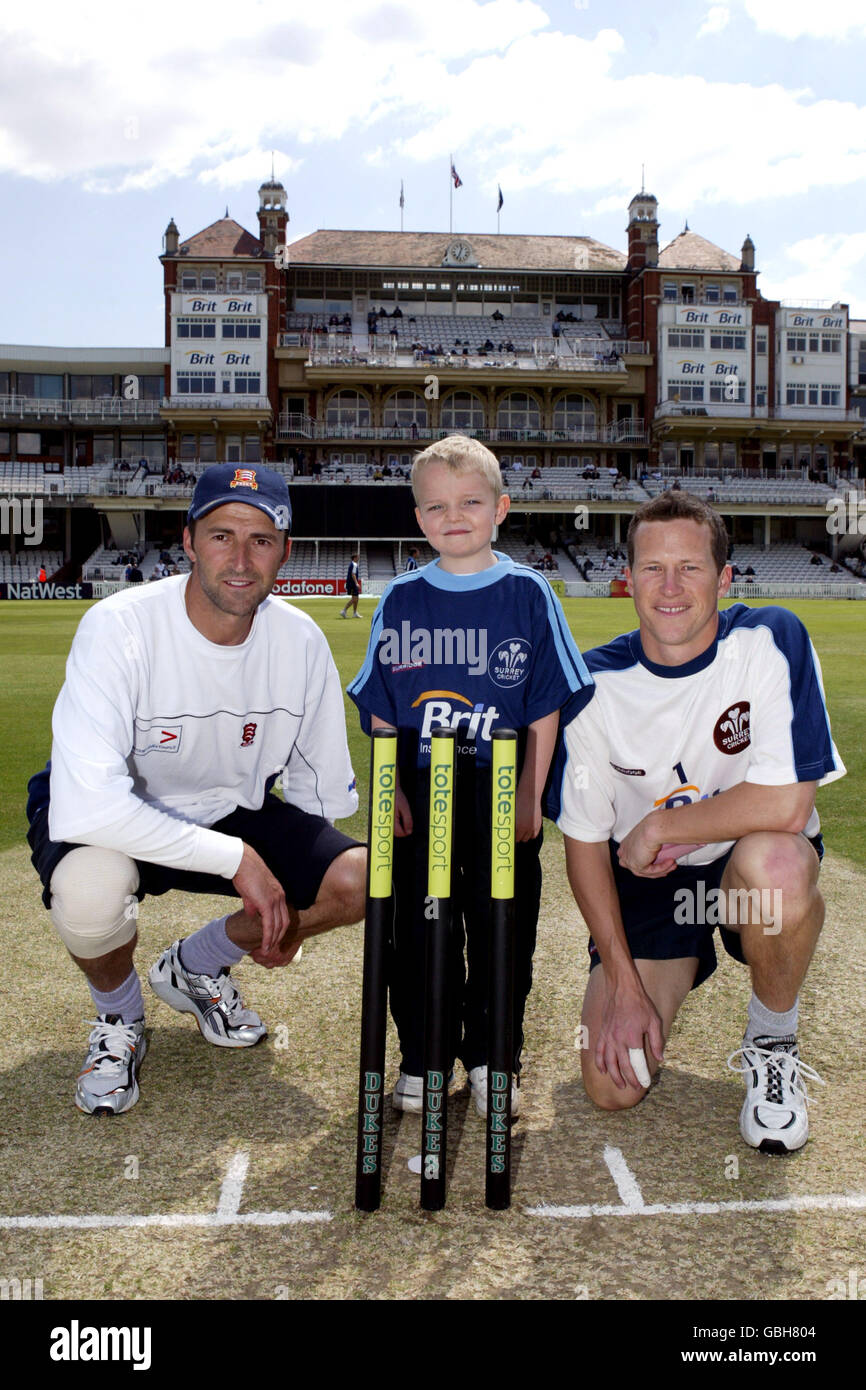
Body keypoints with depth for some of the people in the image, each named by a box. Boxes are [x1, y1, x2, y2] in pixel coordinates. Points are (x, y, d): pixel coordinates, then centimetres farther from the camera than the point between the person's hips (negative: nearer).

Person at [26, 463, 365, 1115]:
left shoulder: (301, 640, -12)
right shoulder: (119, 627, -27)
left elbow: (322, 786, 1)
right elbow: (83, 809, -37)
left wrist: (290, 910, 3)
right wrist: (236, 858, -33)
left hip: (230, 812, 4)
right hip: (110, 821, -4)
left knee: (362, 880, -16)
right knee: (89, 889, -38)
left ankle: (197, 965, 13)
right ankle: (119, 1017, 1)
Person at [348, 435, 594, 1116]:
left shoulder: (528, 593, -1)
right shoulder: (401, 599, 4)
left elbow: (547, 706, -1)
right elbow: (379, 709, 7)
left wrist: (530, 794, -6)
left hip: (502, 801, -1)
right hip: (418, 798, 1)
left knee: (502, 930, 8)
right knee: (418, 929, 9)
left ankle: (492, 1057, 26)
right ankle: (421, 1057, 26)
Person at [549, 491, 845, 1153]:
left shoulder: (770, 640, -18)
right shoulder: (597, 682, -11)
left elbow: (784, 803, -26)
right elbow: (585, 841, -6)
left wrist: (656, 830, -17)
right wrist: (624, 984, -12)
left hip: (750, 862, -1)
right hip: (646, 882, 2)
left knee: (775, 862, -39)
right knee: (613, 1085, -11)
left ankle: (773, 1042, -7)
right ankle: (670, 979, 25)